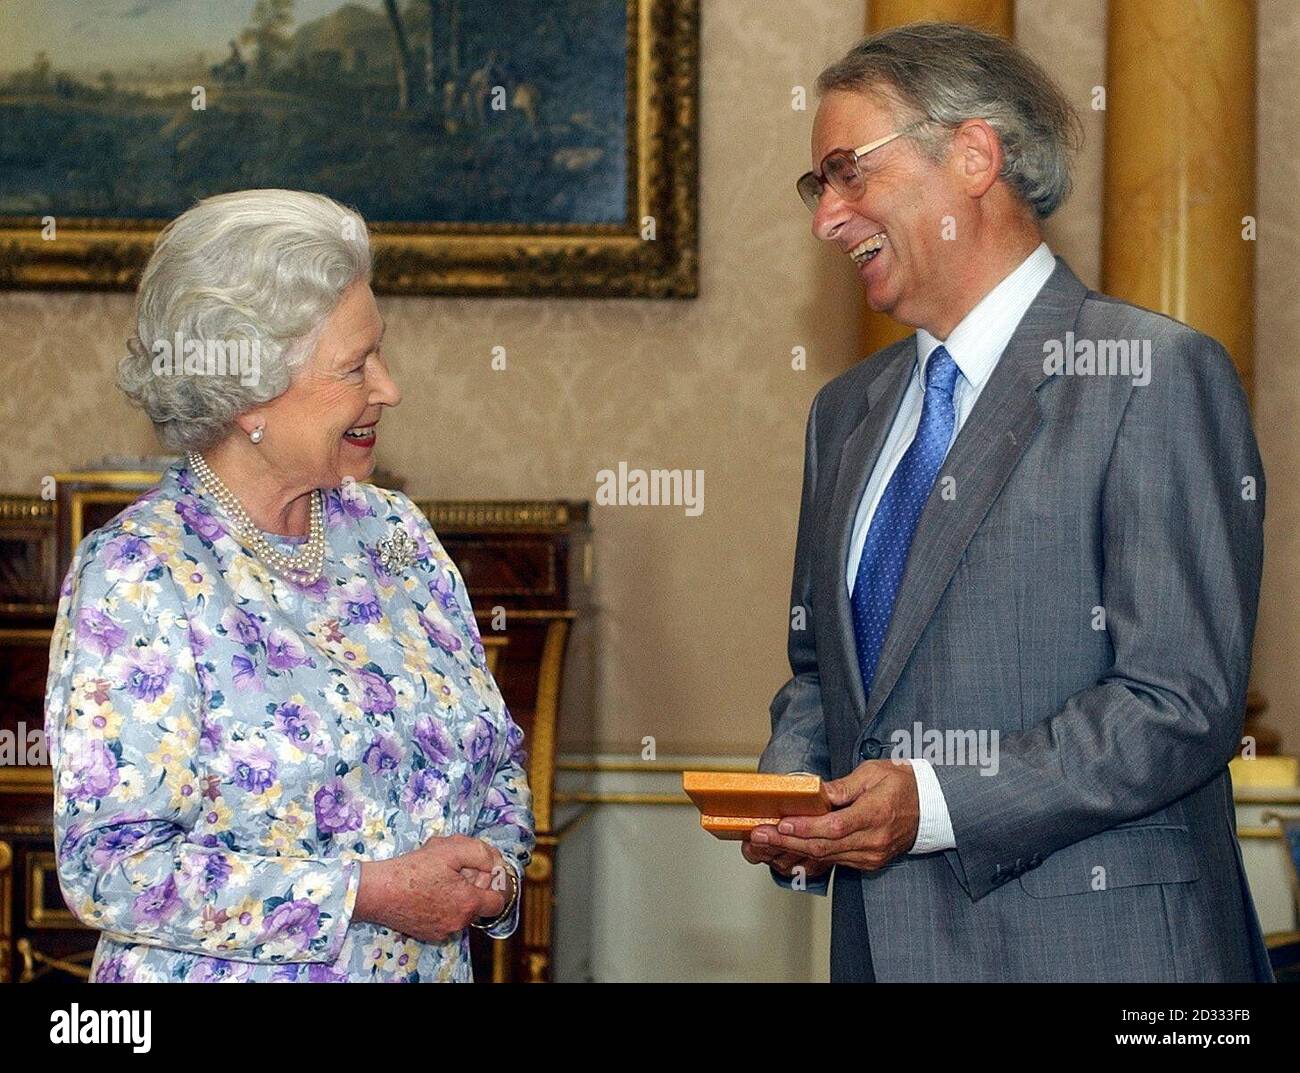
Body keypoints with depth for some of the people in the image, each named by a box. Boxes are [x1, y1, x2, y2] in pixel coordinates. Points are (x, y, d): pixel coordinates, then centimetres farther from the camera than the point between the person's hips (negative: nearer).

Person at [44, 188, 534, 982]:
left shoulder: (395, 535, 2)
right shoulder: (137, 575, -16)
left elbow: (498, 758, 10)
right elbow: (110, 867, -22)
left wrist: (495, 869, -10)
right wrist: (372, 892, -23)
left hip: (437, 962, 6)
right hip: (228, 975, -5)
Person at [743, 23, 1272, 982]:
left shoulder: (1158, 376, -9)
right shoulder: (845, 414, 14)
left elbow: (1185, 700, -15)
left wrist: (936, 802, -20)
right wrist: (788, 797, -1)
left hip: (1090, 942, -6)